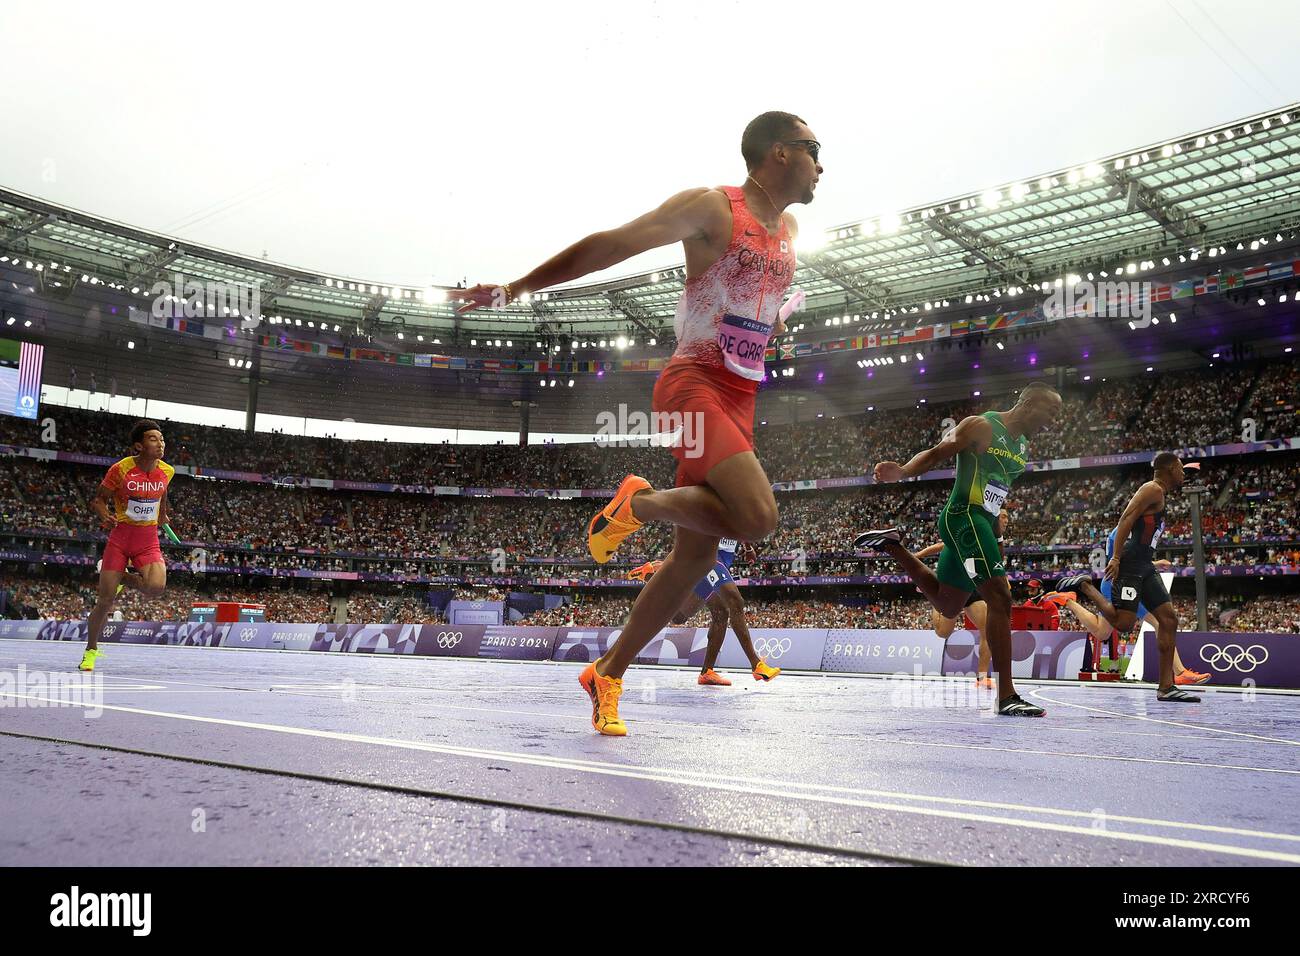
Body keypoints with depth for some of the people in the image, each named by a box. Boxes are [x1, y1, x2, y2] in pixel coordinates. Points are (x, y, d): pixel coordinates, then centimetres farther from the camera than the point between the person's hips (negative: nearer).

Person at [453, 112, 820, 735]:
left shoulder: (788, 229, 18)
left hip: (740, 398, 8)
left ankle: (608, 673, 17)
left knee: (695, 556, 4)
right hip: (693, 385, -8)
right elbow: (610, 244, -8)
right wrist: (516, 287, -11)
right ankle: (640, 502, -3)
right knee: (757, 517, -29)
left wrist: (772, 322, 17)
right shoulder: (711, 208, -5)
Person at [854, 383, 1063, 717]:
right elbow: (936, 454, -12)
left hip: (982, 524, 10)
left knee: (947, 605, 18)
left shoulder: (1024, 447, 16)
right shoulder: (981, 426, -9)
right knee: (1000, 598, -17)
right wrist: (903, 471, -29)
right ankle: (1006, 696, -15)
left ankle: (894, 546, 29)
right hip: (964, 517, -10)